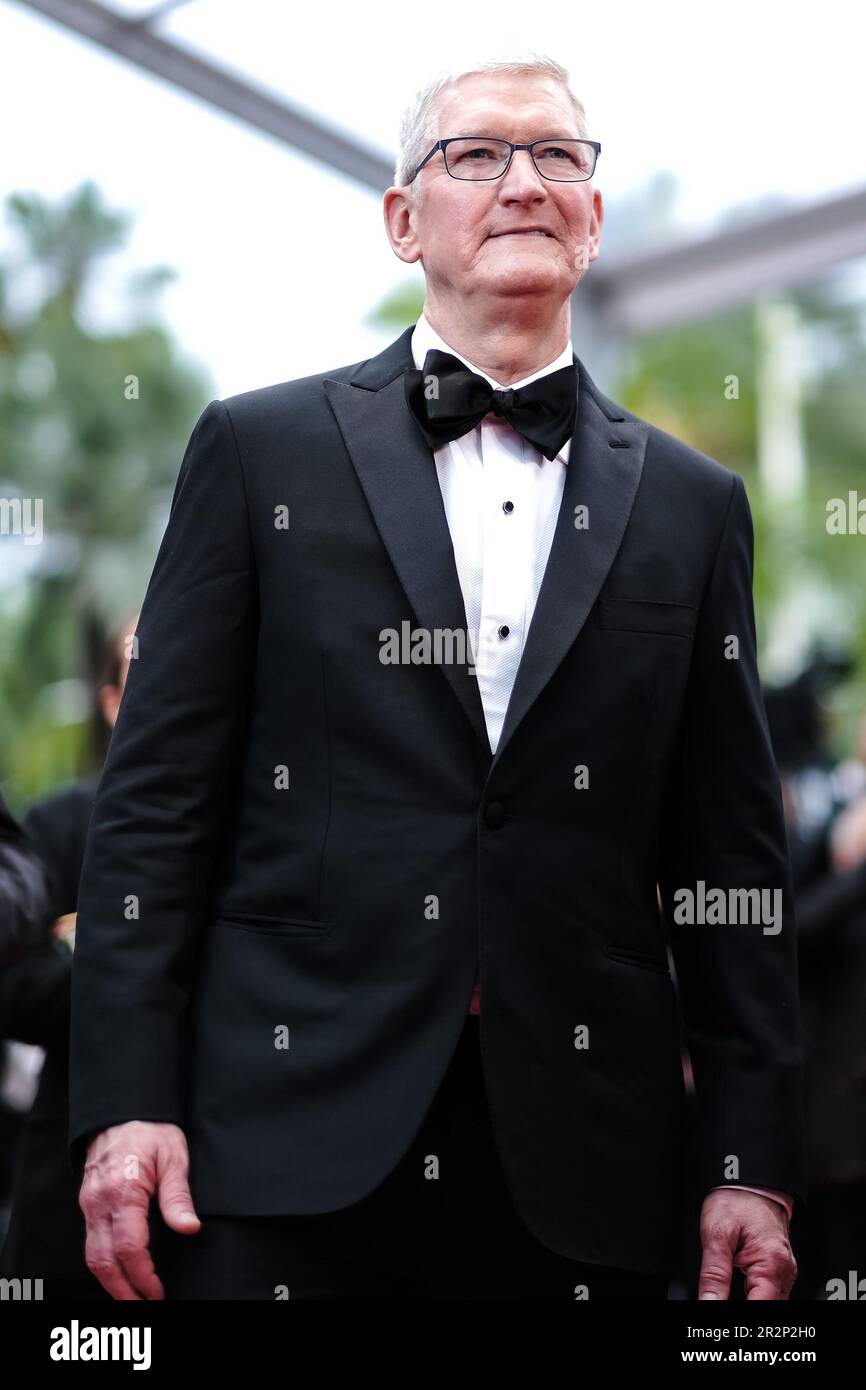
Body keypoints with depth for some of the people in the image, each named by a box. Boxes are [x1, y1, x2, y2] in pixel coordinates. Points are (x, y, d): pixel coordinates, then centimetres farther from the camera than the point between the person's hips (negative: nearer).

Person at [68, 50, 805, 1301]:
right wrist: (125, 1102, -5)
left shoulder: (691, 505, 11)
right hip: (293, 1145, -1)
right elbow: (159, 799, 3)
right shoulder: (262, 449, 6)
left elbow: (735, 860, 10)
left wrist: (751, 1161, 4)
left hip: (581, 1174, 2)